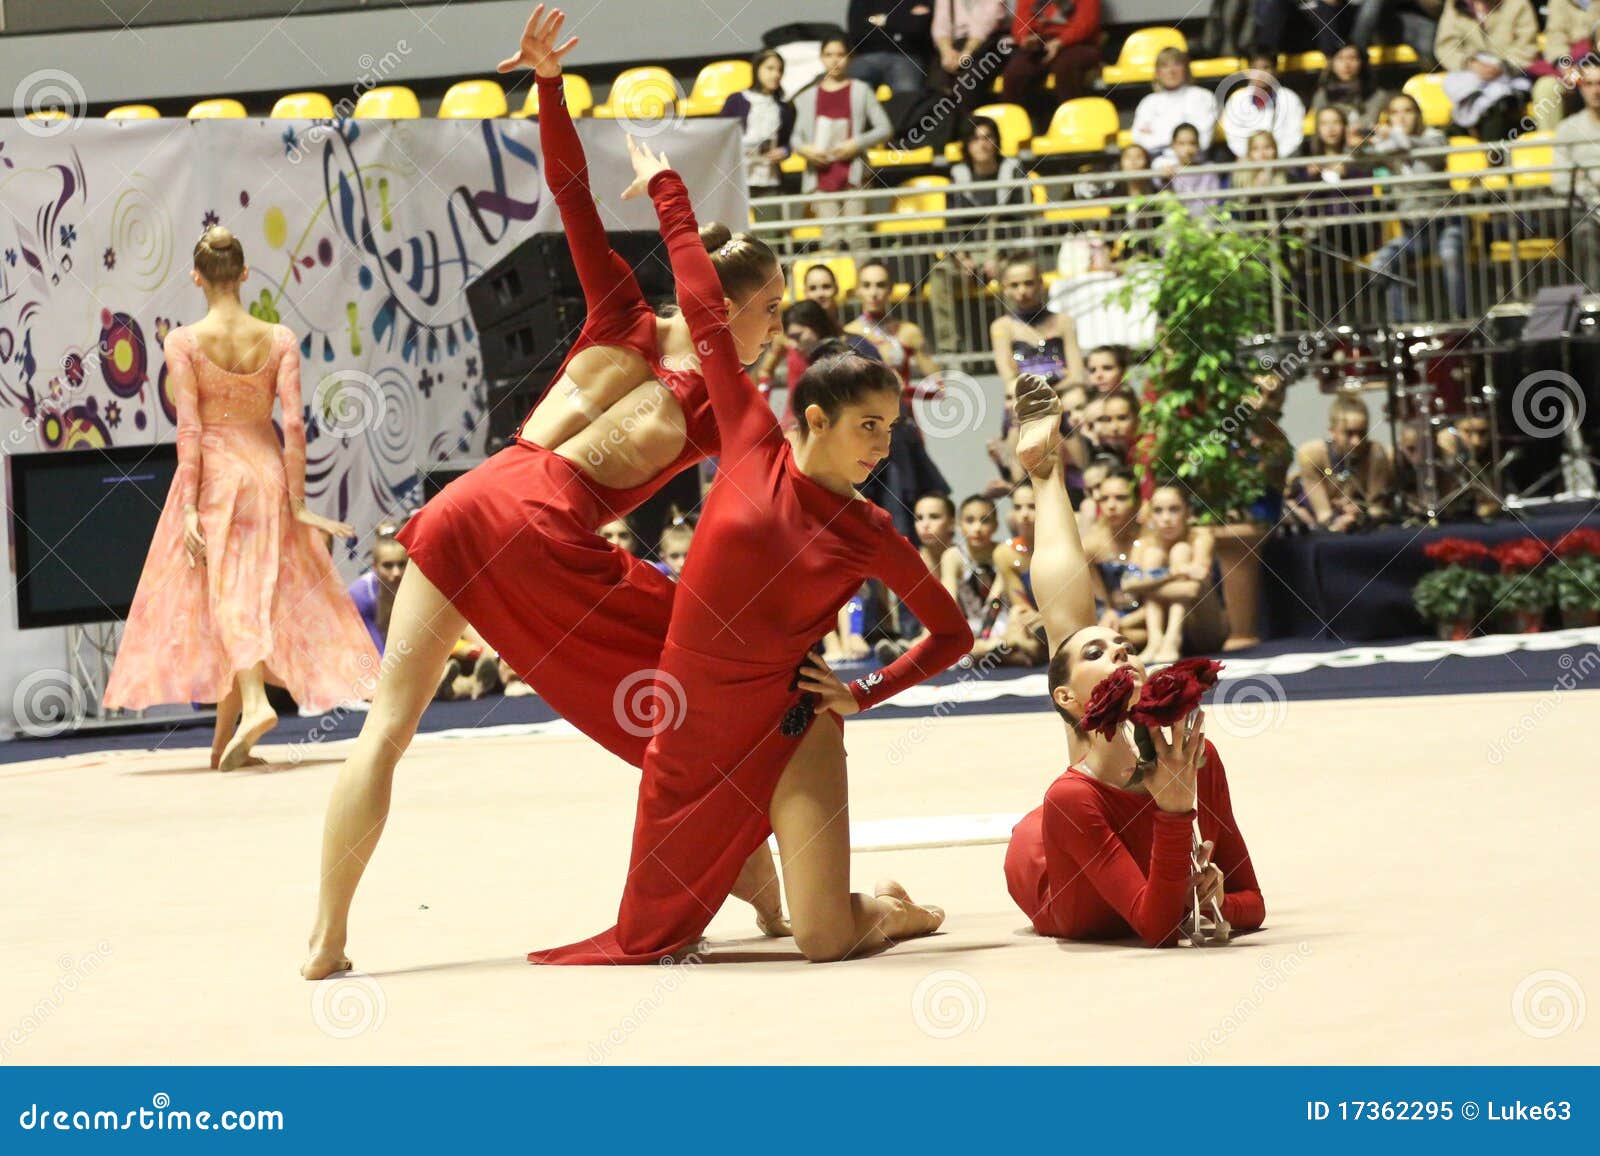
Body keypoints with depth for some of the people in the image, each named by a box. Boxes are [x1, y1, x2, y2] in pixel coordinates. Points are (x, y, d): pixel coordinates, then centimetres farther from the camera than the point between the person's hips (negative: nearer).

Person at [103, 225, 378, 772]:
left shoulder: (184, 341, -7)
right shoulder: (279, 339, -1)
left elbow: (189, 429, -10)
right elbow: (293, 424, -5)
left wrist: (190, 507, -9)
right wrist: (297, 501, 0)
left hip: (213, 476, -3)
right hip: (268, 472, 3)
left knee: (228, 601, -4)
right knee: (262, 596, 11)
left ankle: (253, 702, -30)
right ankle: (224, 741, 18)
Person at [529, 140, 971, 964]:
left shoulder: (869, 536, -5)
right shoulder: (753, 448, -5)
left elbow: (952, 633, 7)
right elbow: (703, 309, -1)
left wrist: (864, 694, -4)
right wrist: (665, 190, 6)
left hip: (786, 725, -2)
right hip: (692, 725, 2)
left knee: (825, 941, -12)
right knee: (648, 935, 9)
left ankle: (887, 908, 23)